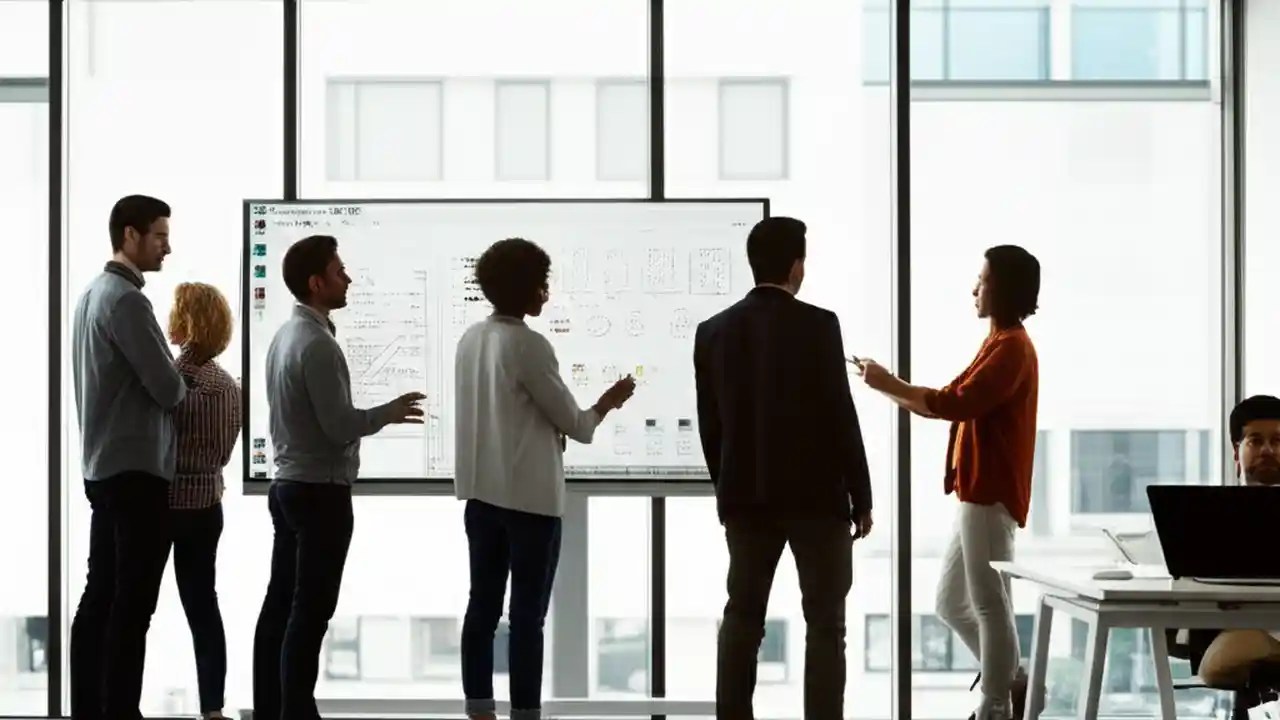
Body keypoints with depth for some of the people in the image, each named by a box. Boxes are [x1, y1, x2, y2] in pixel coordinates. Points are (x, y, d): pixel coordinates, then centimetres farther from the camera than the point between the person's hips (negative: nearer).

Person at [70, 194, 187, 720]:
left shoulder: (92, 294, 14)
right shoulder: (126, 300, -16)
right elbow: (169, 390, -16)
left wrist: (167, 379, 9)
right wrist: (179, 385, 5)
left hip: (103, 468, 10)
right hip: (135, 470, -10)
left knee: (100, 597, 10)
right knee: (131, 605, -8)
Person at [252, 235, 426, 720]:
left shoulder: (286, 335, 10)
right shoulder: (317, 344, -19)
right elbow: (340, 426, -20)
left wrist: (380, 414, 19)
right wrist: (389, 413, -5)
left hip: (289, 484, 9)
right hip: (320, 491, -9)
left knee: (281, 604, 10)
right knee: (310, 612, -6)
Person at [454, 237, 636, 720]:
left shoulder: (471, 339, 5)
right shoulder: (527, 345, -16)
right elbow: (573, 422, -9)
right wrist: (608, 403, 9)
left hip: (481, 492, 7)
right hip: (530, 497, -7)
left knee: (483, 606, 11)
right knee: (527, 616, -1)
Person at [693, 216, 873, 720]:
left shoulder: (714, 331, 2)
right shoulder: (818, 325, -11)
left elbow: (710, 425, 7)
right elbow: (840, 417, -11)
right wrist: (860, 499, -3)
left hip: (746, 496, 4)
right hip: (816, 494, -4)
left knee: (741, 617, 10)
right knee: (824, 622, 2)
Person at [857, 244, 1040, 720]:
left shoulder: (1012, 347, -12)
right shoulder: (1000, 345, 21)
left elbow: (956, 404, -22)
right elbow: (958, 405, 20)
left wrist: (890, 386, -15)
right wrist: (891, 387, 12)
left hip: (990, 494, -10)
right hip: (978, 493, 10)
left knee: (989, 602, -6)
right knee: (951, 602, 14)